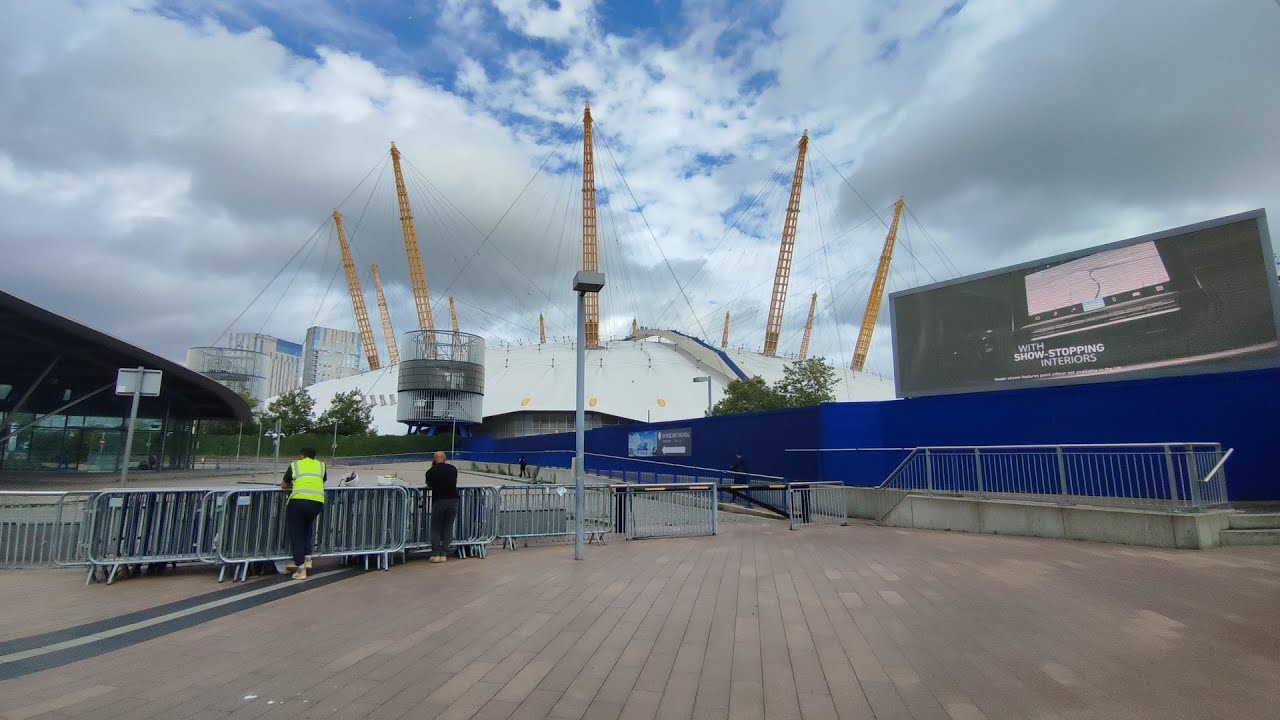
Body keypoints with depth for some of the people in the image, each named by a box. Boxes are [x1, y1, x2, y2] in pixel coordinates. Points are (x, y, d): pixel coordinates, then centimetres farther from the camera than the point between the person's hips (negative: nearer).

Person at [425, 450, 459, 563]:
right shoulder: (453, 469, 6)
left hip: (439, 500, -2)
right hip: (453, 500, 2)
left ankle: (435, 554, 9)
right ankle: (443, 554, 11)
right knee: (448, 528, 11)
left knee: (436, 529, 11)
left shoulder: (431, 471, -1)